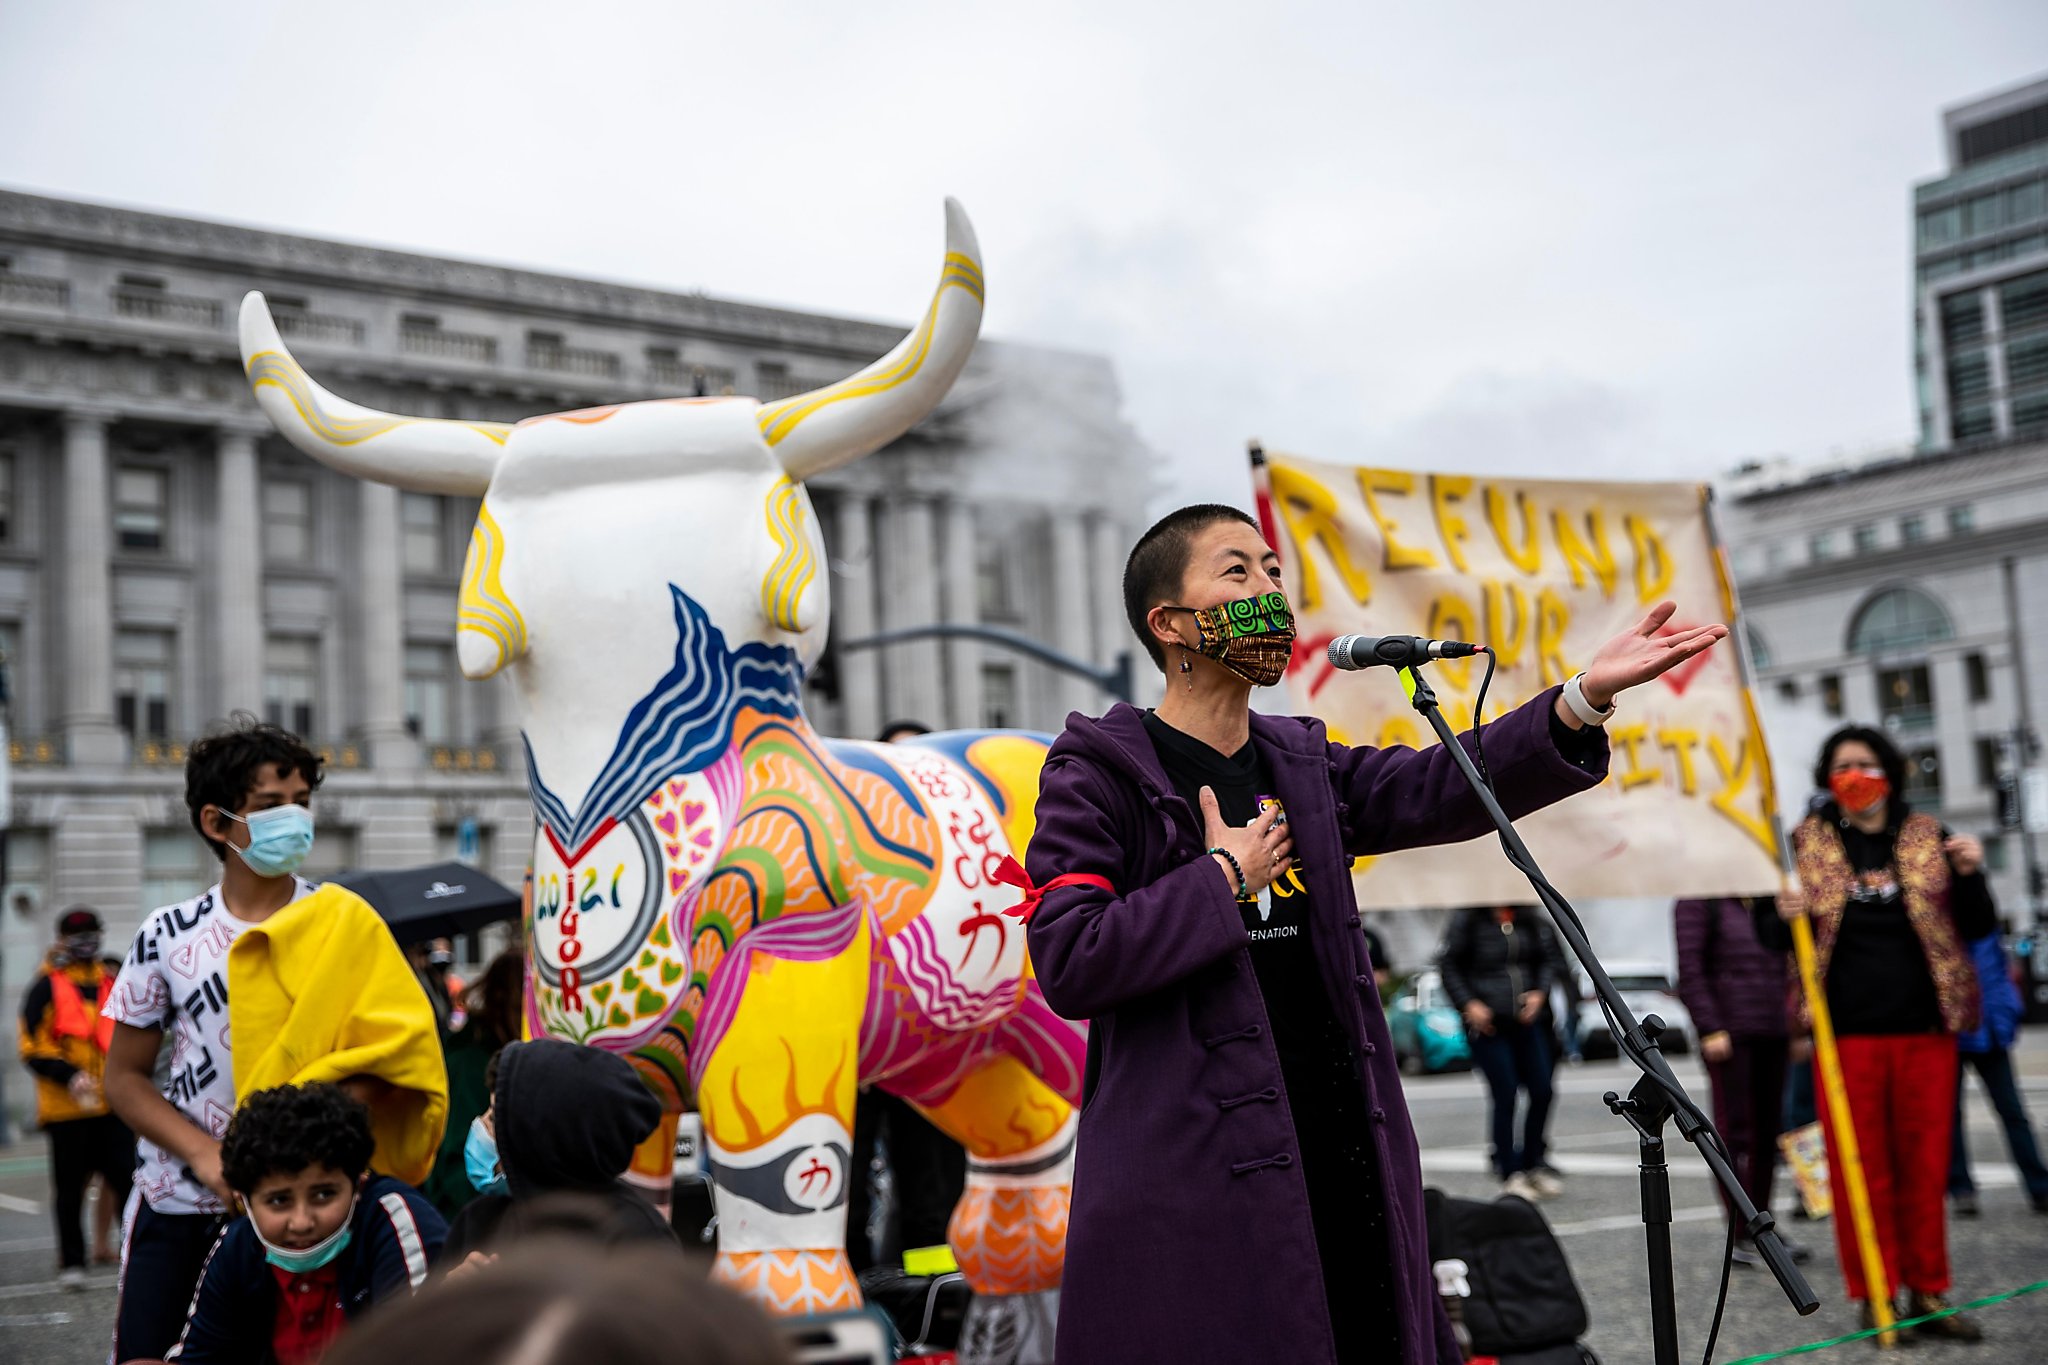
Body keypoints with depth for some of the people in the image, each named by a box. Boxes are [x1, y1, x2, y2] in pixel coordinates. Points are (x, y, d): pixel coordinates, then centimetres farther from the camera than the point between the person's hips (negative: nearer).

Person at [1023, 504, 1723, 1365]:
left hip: (1346, 1161, 6)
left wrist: (1586, 696, -11)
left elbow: (1442, 787, 1)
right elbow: (1069, 962, -15)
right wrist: (1223, 877, -9)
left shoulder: (1303, 766, 16)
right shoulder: (1100, 775, -4)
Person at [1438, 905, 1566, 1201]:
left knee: (1542, 1091, 3)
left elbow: (1549, 958, 14)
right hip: (1488, 1022, -4)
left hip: (1529, 1019, 4)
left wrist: (1540, 992, -2)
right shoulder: (1467, 920, -6)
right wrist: (1468, 1004, -11)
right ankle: (1510, 1175, 9)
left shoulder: (1531, 918, 6)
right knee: (1504, 1096, -4)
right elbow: (1448, 965, -2)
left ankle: (1534, 1165, 21)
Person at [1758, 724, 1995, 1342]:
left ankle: (1927, 1294, 17)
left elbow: (1978, 929, 9)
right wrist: (1785, 915, -15)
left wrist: (1970, 874, -9)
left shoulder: (1927, 838, 7)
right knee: (1861, 1170, 2)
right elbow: (1772, 939, 7)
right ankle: (1874, 1296, 11)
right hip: (1848, 1032, -1)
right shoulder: (1806, 844, 4)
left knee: (1925, 1167, 7)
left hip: (1925, 1029, 1)